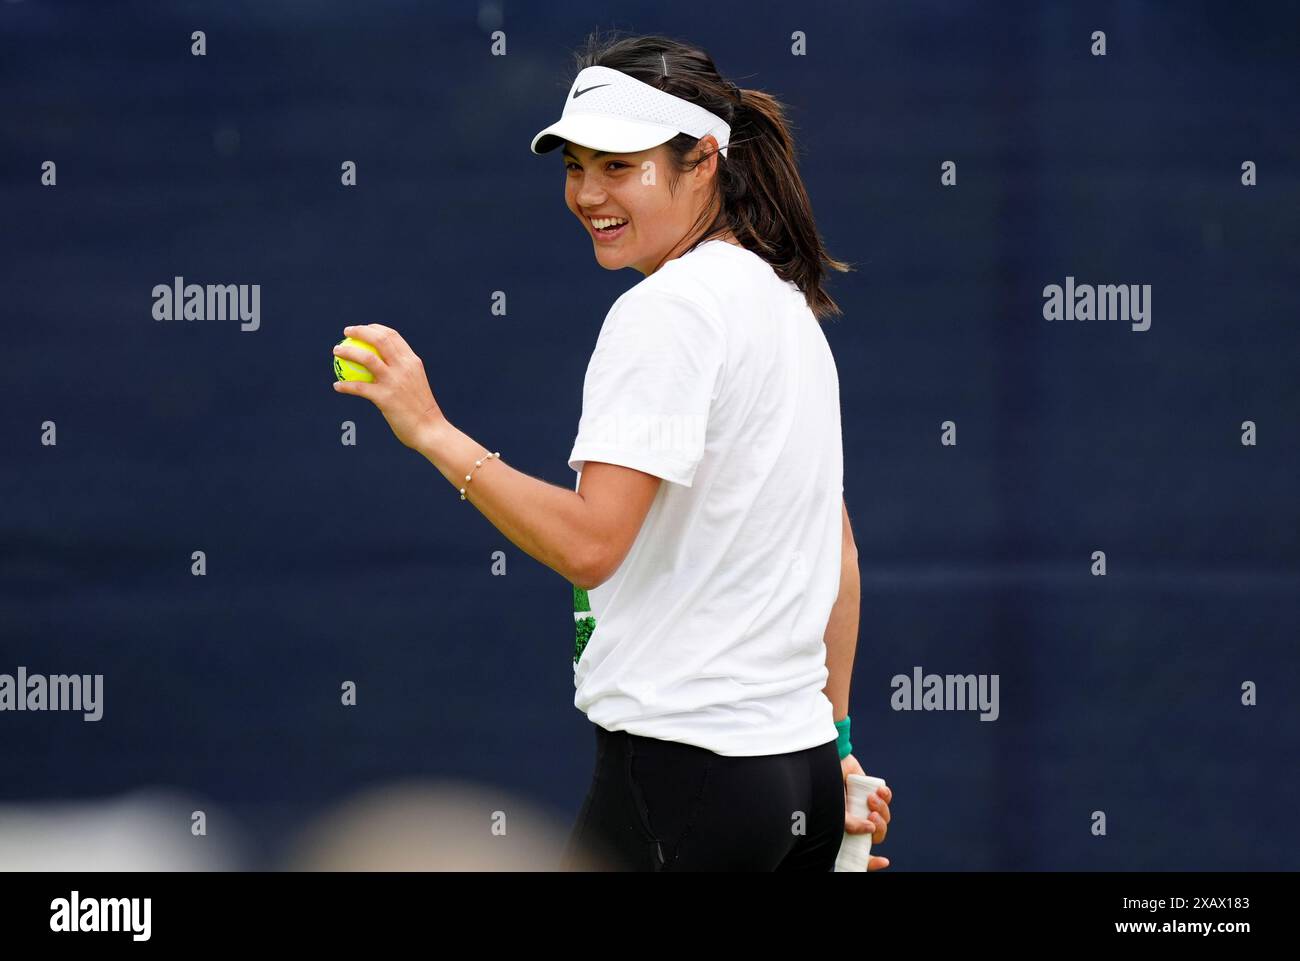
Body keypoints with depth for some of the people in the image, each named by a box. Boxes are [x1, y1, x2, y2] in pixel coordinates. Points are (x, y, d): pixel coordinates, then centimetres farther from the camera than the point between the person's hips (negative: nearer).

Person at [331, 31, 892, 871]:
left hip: (682, 767, -9)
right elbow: (837, 560, 21)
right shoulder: (789, 306, 16)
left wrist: (430, 430, -16)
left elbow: (589, 543, -21)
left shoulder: (665, 311, -13)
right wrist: (831, 737, 25)